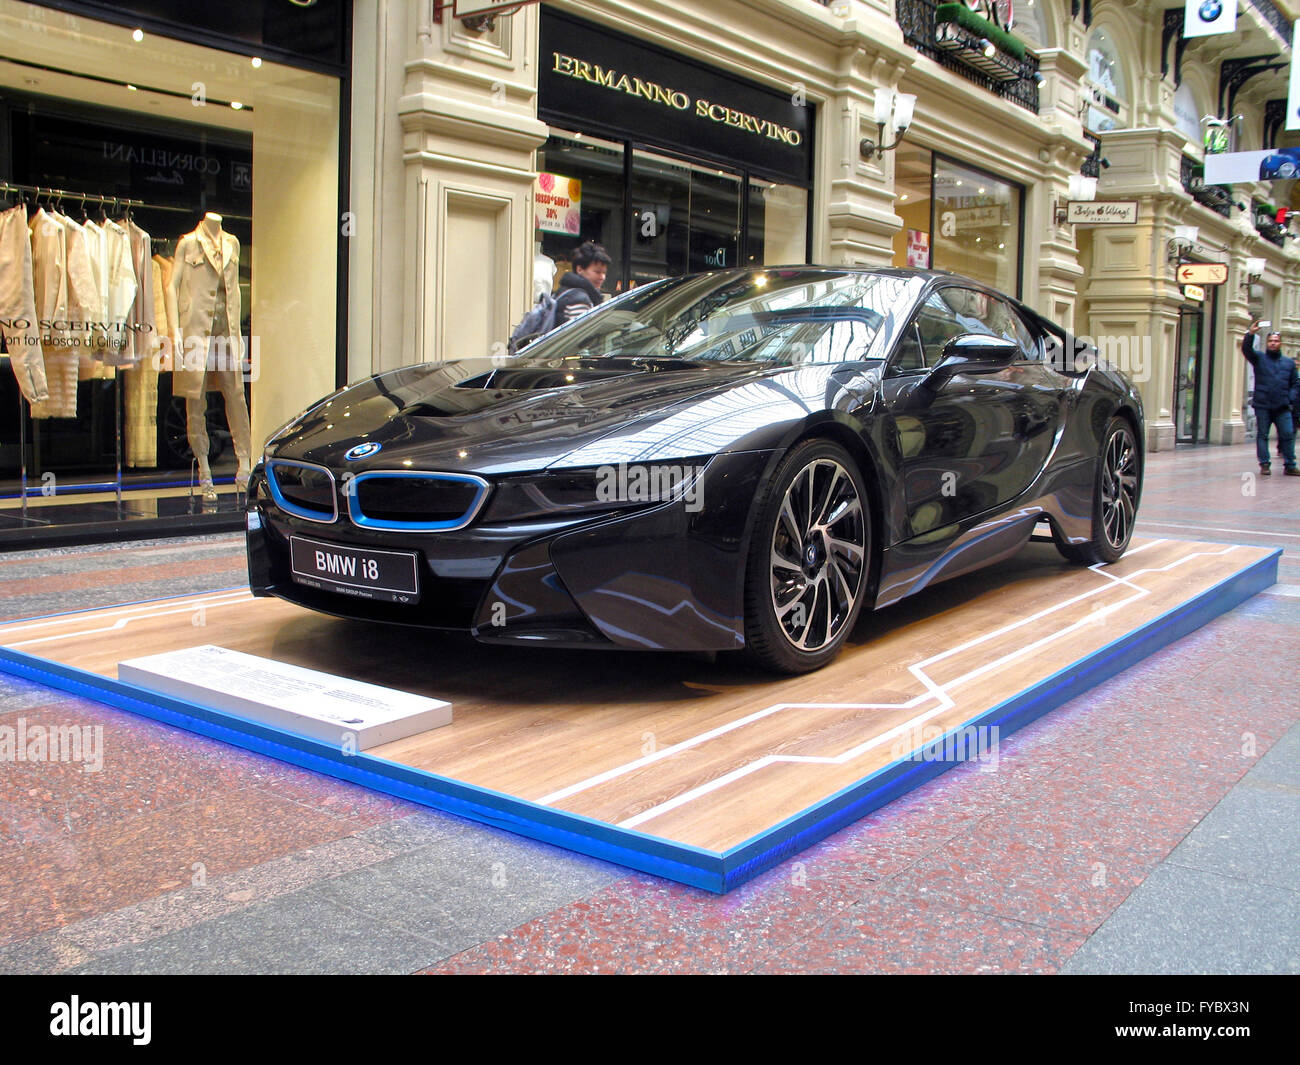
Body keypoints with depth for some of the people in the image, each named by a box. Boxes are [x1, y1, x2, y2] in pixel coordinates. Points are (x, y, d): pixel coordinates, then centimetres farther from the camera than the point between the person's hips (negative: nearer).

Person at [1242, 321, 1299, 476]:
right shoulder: (1259, 359, 8)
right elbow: (1246, 349, -11)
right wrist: (1250, 334, -25)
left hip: (1282, 407, 1)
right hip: (1262, 405, -1)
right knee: (1262, 435, 1)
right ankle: (1264, 465, 7)